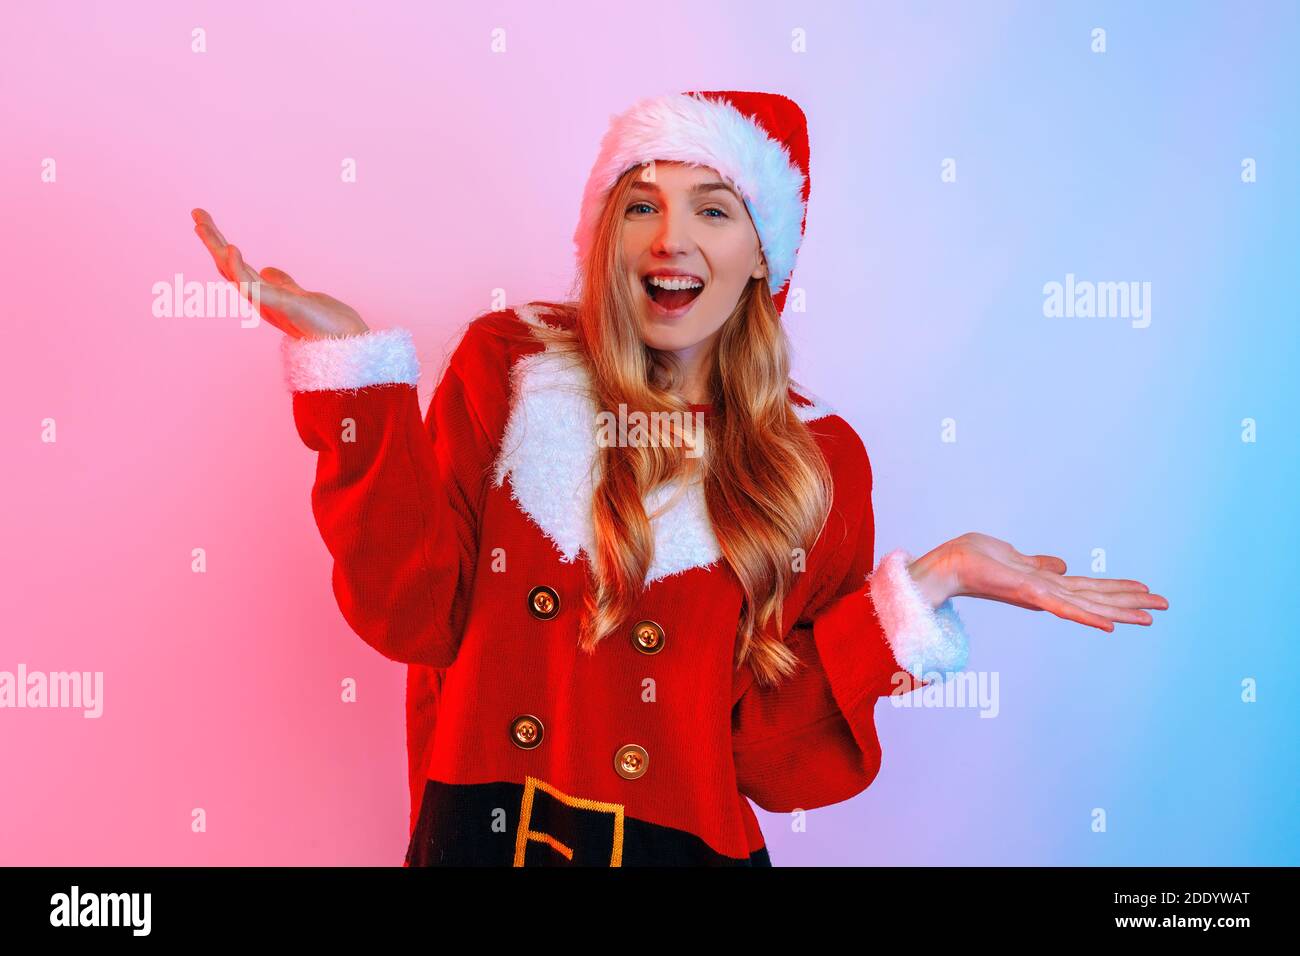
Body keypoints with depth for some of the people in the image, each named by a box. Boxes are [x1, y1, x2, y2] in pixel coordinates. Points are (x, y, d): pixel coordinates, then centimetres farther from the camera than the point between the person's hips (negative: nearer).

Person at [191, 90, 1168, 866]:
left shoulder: (819, 459, -6)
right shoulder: (504, 365, -5)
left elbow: (778, 757, -9)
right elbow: (413, 613, -13)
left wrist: (927, 585, -19)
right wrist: (355, 371, -19)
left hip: (682, 840, 0)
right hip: (478, 827, 1)